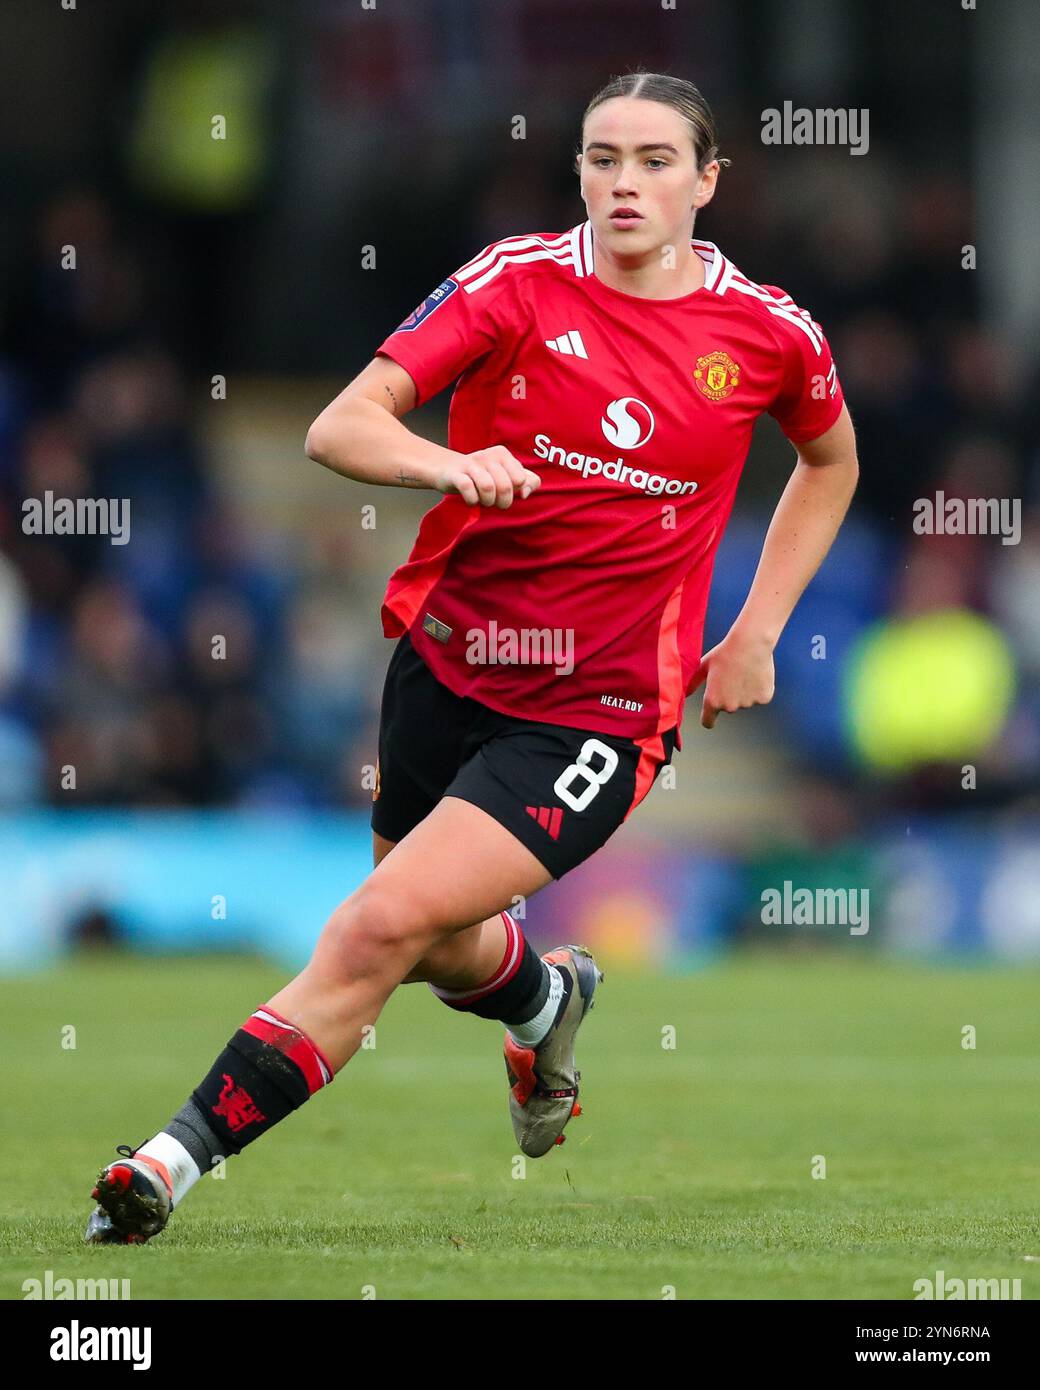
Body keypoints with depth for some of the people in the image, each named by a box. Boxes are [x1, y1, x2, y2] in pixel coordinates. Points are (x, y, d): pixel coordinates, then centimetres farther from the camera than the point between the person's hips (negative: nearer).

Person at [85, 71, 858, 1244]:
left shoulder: (769, 332, -4)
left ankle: (175, 1159, -15)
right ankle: (546, 996, 58)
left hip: (599, 712, -2)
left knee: (384, 927, -19)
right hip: (447, 657, 2)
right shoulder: (519, 282, -8)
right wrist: (447, 463, -38)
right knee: (438, 948, 21)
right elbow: (339, 427, -17)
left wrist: (757, 633, 10)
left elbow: (829, 458, 19)